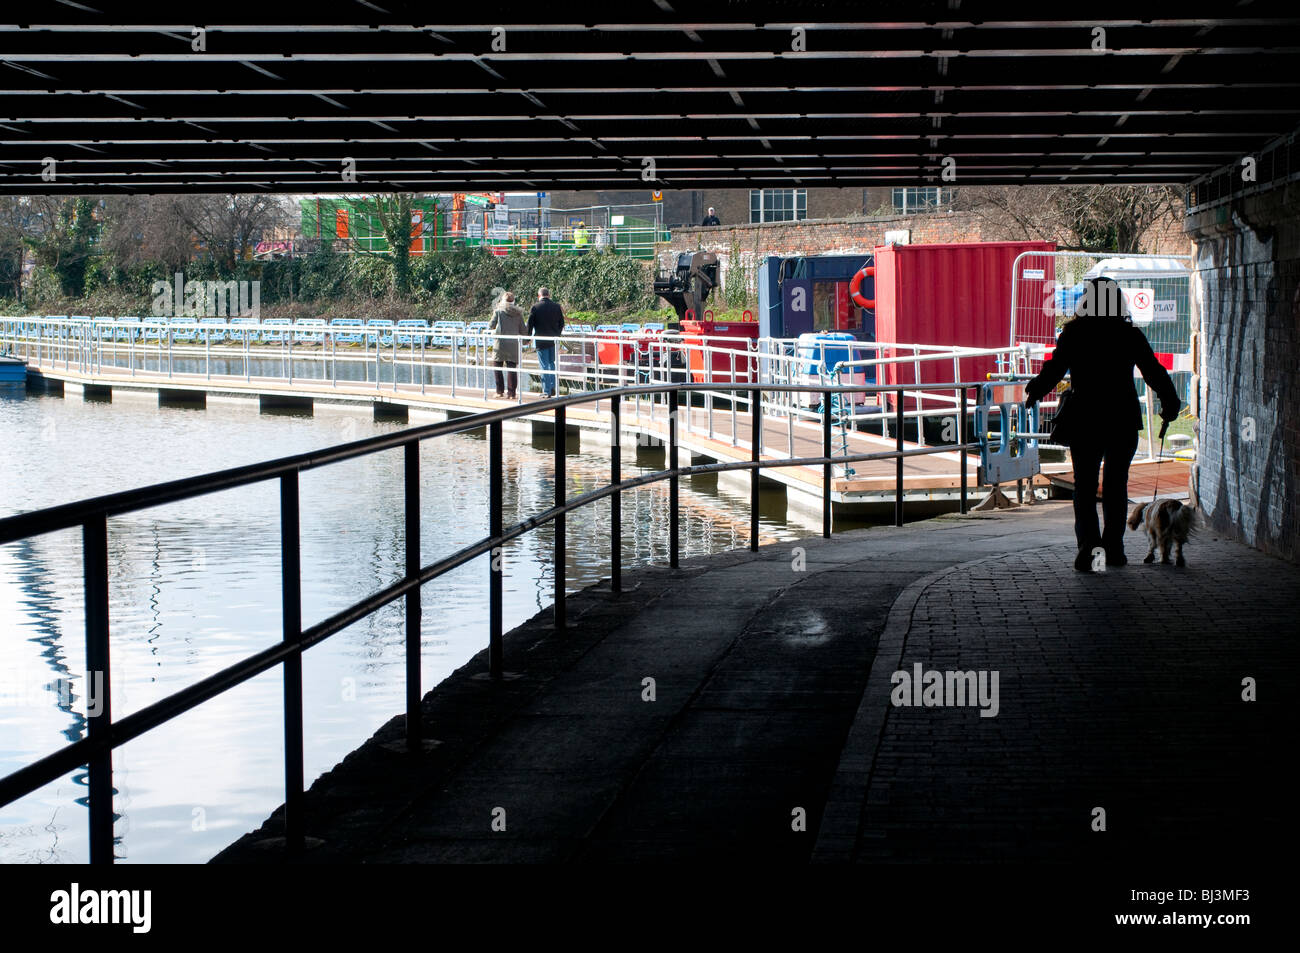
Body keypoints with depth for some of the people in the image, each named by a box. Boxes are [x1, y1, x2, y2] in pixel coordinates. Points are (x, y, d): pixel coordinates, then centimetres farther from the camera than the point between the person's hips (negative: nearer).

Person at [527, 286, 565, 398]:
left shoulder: (535, 307, -8)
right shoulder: (556, 307, 1)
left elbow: (530, 324, -4)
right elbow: (561, 324, 9)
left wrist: (529, 337, 10)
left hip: (541, 340, -3)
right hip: (553, 340, 3)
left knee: (544, 366, 1)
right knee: (552, 363, 18)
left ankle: (546, 391, 1)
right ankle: (553, 387, 10)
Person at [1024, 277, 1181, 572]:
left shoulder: (1073, 333, -3)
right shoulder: (1131, 335, 1)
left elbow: (1054, 368, -8)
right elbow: (1155, 373, 4)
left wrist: (1034, 393, 7)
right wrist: (1171, 403, 15)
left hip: (1084, 419, -1)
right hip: (1123, 420, 1)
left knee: (1084, 484, 3)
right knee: (1116, 483, 12)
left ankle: (1088, 541, -15)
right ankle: (1113, 548, 12)